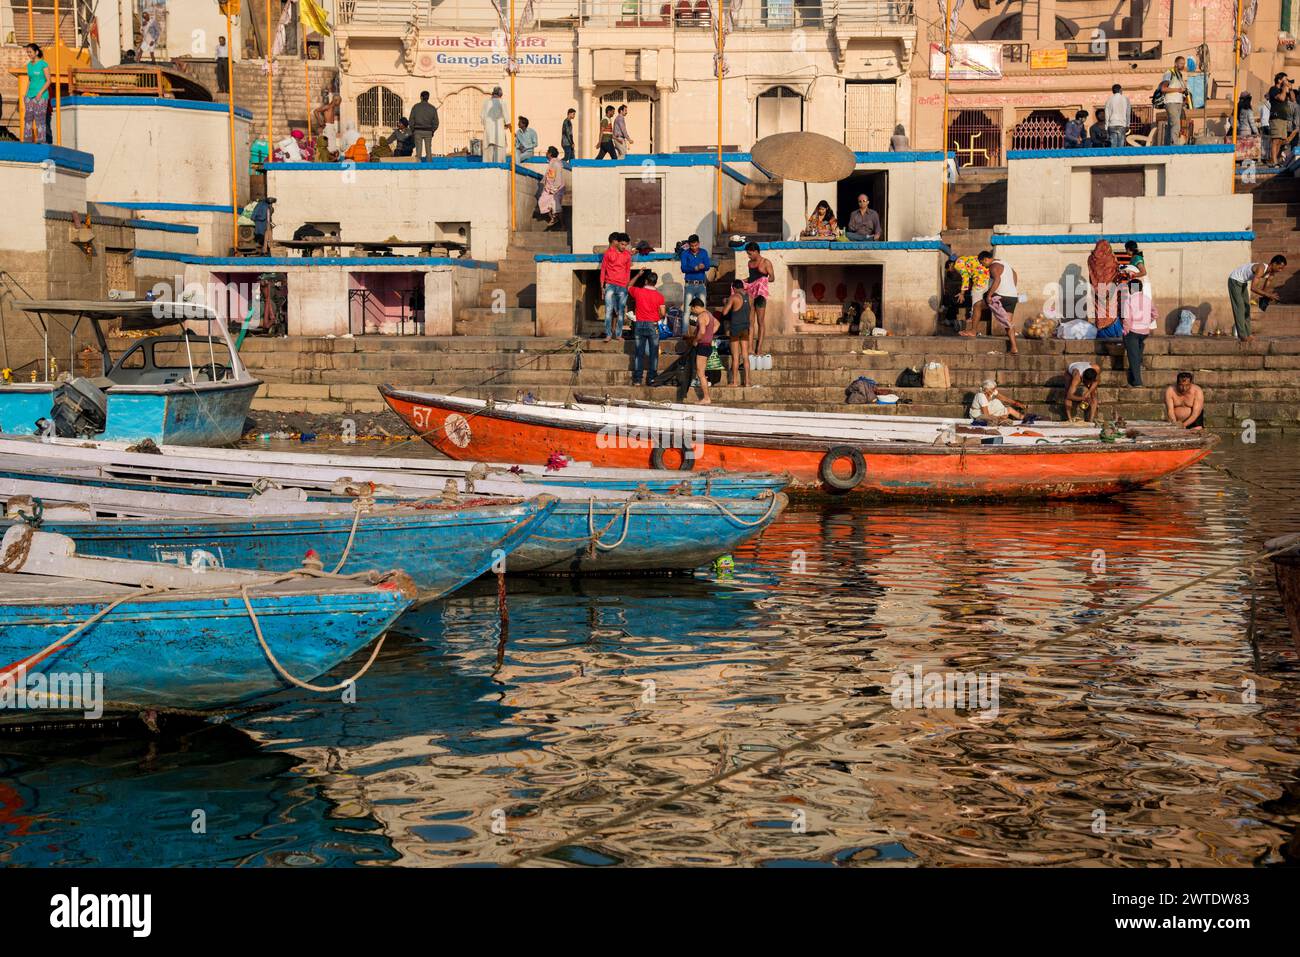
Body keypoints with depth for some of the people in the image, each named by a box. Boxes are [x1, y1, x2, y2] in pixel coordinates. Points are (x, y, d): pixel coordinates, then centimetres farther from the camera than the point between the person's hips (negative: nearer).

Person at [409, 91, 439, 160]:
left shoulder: (415, 107, -4)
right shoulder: (432, 108, -1)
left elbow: (411, 121, -5)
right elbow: (435, 123, -1)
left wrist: (412, 132, 8)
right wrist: (432, 132, 14)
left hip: (418, 131, -1)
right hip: (428, 132, 1)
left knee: (418, 151, 0)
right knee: (428, 151, 6)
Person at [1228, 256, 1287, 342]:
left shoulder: (1271, 274, -6)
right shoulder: (1261, 268, -34)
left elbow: (1265, 289, 3)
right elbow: (1253, 288, -41)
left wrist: (1269, 296, -19)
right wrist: (1268, 295, -42)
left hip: (1243, 282, 10)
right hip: (1234, 280, -10)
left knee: (1246, 307, 8)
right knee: (1239, 308, -10)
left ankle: (1247, 334, 10)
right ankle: (1243, 336, -11)